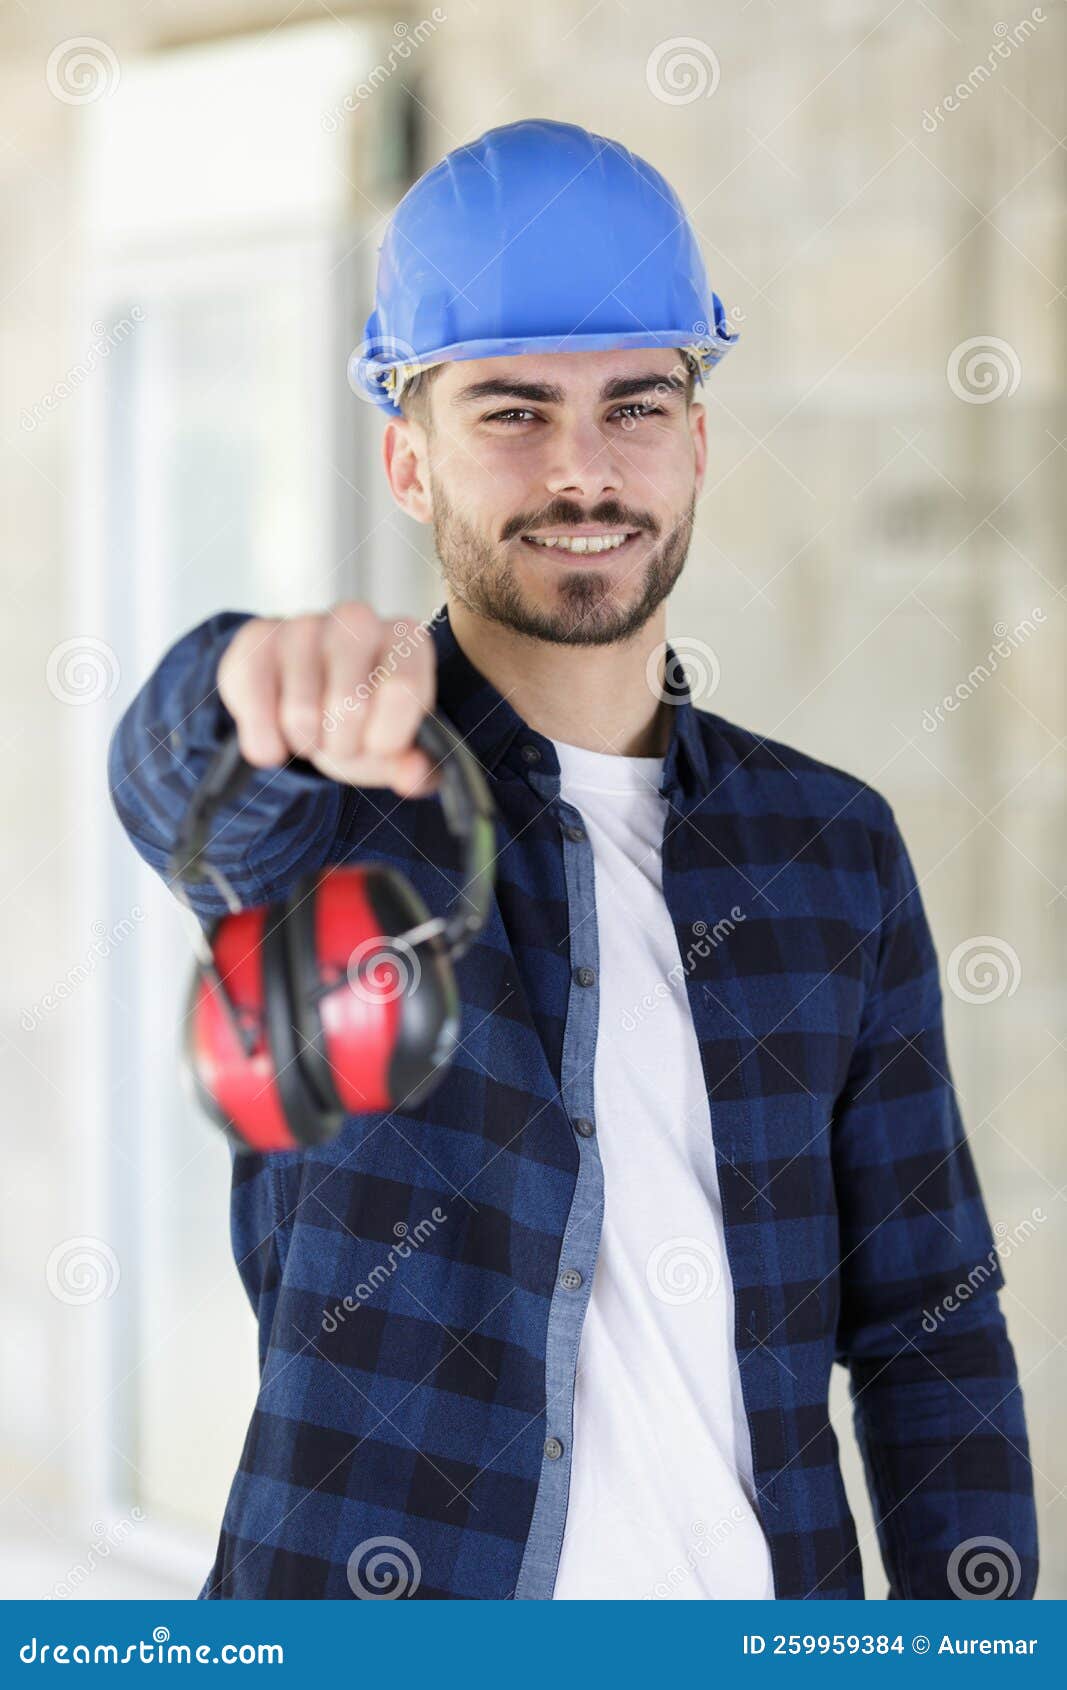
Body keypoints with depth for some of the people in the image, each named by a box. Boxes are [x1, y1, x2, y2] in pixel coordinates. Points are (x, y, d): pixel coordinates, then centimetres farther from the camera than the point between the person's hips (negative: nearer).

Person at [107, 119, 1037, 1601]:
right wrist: (274, 689, -51)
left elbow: (927, 1328, 7)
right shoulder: (341, 791, -5)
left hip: (762, 1596, 3)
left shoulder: (838, 850, 6)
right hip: (367, 1605, -3)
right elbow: (182, 782, -29)